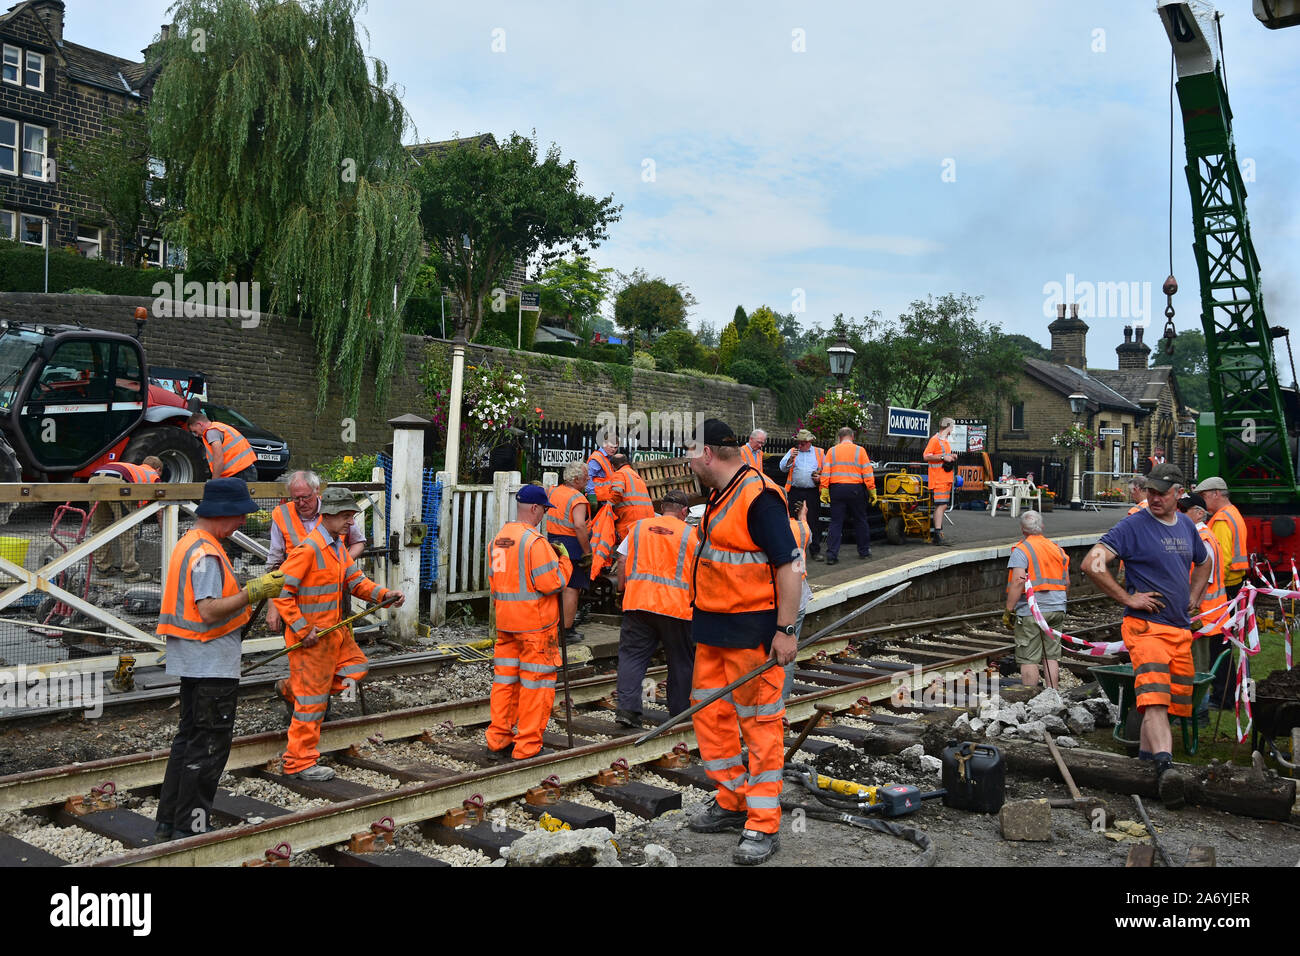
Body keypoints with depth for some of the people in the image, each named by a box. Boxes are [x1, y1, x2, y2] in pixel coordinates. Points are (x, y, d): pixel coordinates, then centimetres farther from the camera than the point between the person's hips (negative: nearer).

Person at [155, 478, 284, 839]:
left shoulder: (188, 543, 12)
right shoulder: (206, 553, -20)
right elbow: (210, 611, -26)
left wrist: (253, 589, 12)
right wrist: (254, 592, -22)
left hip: (194, 661, 10)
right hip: (212, 664, -10)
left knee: (188, 737, 18)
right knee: (209, 744, 0)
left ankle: (170, 820, 27)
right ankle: (191, 826, 8)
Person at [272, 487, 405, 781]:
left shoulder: (338, 546, 10)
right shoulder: (309, 548, -20)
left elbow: (355, 580, 11)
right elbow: (281, 591, -22)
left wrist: (383, 595, -8)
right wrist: (303, 629, -22)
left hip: (334, 630, 9)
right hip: (310, 635, -9)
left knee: (357, 667, 19)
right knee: (312, 701, -1)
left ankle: (292, 690, 26)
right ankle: (300, 763, 13)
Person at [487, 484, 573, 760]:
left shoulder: (498, 539, 9)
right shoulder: (535, 541, -18)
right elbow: (552, 583, -19)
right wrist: (563, 560, -4)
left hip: (505, 623, 8)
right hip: (536, 623, -8)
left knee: (505, 679, 14)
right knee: (536, 684, 2)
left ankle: (498, 740, 20)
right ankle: (528, 746, 6)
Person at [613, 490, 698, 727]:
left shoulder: (639, 527, 10)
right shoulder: (690, 535, 4)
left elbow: (622, 561, 7)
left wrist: (621, 587, 18)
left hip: (638, 601, 2)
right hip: (676, 606, -1)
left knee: (632, 655, 6)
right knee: (681, 662, 11)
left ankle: (627, 707, -6)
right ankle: (681, 713, 19)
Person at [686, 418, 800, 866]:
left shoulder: (759, 497, -18)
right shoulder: (719, 496, 11)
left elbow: (789, 566, -19)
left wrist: (785, 631, -22)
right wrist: (703, 618, 21)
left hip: (752, 632, -10)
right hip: (714, 628, 10)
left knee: (760, 723, 0)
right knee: (710, 714, 15)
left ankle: (763, 825, 10)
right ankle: (732, 802, 31)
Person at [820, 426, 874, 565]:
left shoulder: (832, 451, 6)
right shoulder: (860, 450, 2)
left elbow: (826, 472, -1)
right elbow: (868, 473, -1)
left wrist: (824, 490, -2)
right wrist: (872, 491, 0)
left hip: (836, 489, 1)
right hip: (855, 489, -1)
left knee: (836, 522, 2)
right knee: (860, 521, 14)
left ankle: (831, 554, -6)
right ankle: (864, 550, 23)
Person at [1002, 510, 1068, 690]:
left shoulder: (1021, 550, -8)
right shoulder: (1056, 548, 14)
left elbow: (1018, 581, -19)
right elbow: (1066, 583, 16)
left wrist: (1008, 610, -15)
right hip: (1057, 610, 6)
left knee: (1028, 659, -1)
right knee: (1051, 656, 12)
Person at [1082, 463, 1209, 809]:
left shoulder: (1187, 526, 13)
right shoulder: (1133, 526, -8)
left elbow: (1204, 562, 34)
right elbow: (1091, 563, -17)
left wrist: (1193, 599, 19)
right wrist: (1128, 599, -15)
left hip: (1181, 629, 7)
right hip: (1145, 625, -7)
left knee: (1174, 700, 11)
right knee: (1154, 694, -21)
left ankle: (1146, 754, 27)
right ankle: (1165, 766, -32)